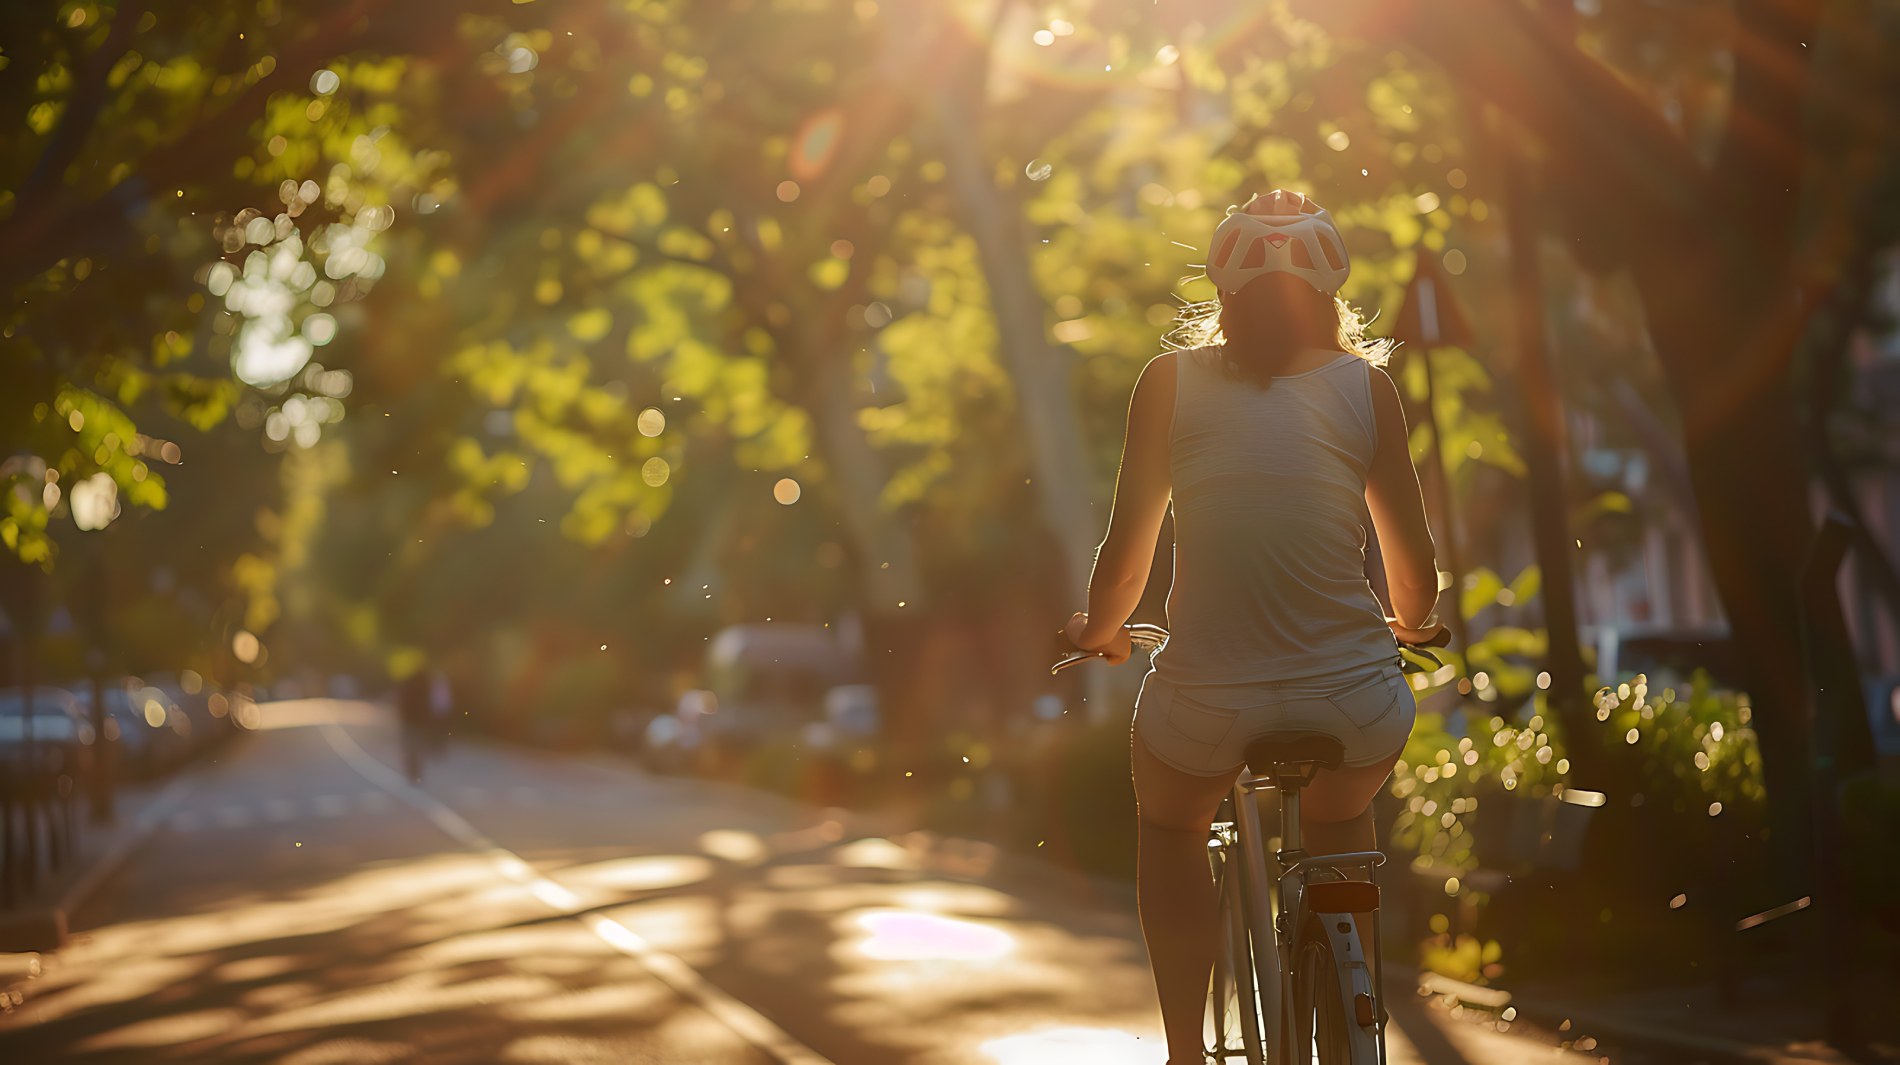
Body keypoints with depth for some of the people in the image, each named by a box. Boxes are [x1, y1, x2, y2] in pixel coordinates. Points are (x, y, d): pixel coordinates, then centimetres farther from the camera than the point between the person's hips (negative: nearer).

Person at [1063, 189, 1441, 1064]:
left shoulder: (1173, 379, 5)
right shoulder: (1367, 386, 6)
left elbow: (1125, 558, 5)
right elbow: (1416, 572, 8)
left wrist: (1098, 629, 26)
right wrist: (1409, 627, 30)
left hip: (1208, 702, -1)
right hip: (1354, 709, 1)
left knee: (1169, 829, 33)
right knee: (1339, 823, 37)